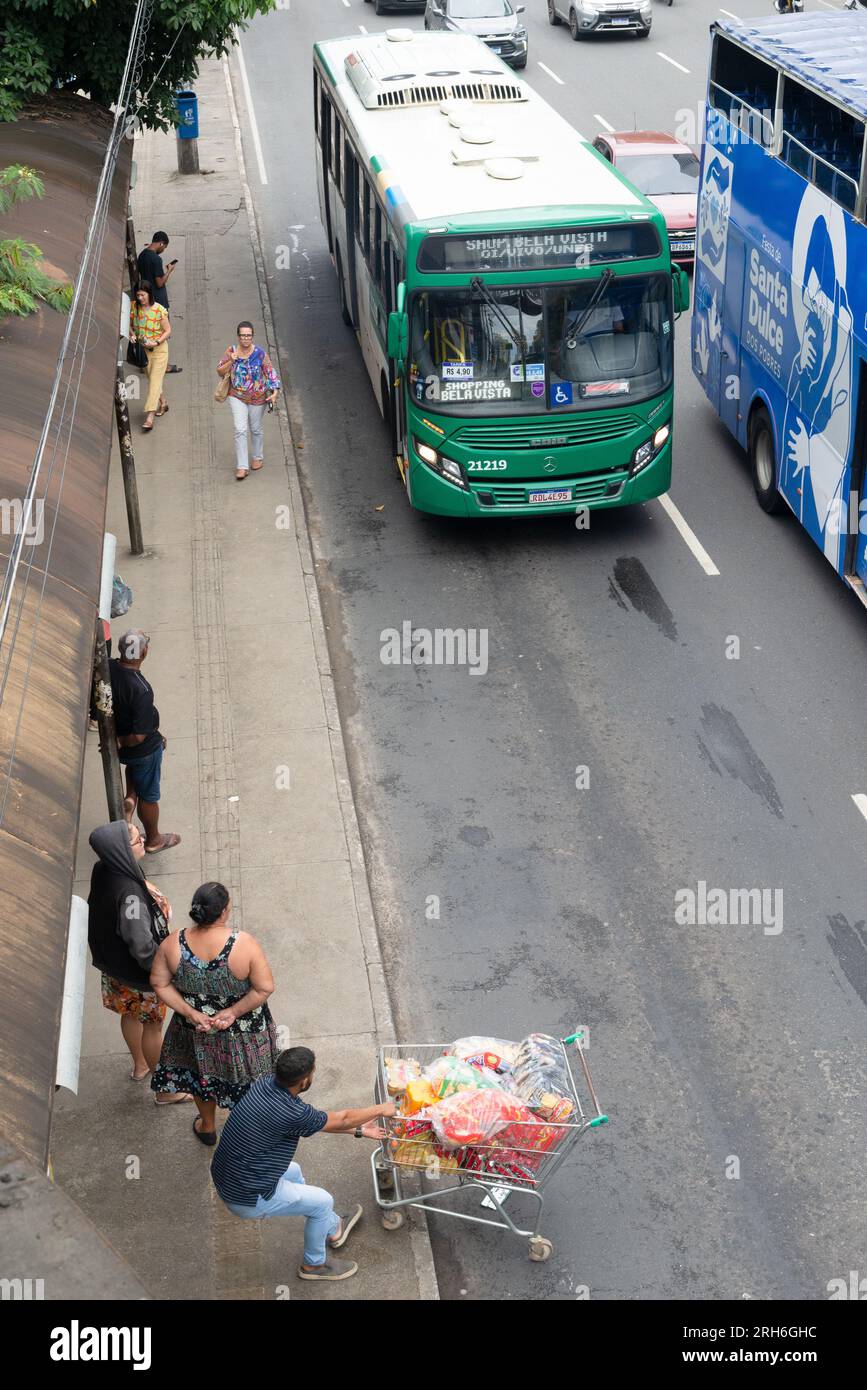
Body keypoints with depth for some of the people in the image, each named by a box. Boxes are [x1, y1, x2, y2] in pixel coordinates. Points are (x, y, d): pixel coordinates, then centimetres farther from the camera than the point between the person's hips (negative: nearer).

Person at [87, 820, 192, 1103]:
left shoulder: (104, 870, -15)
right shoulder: (128, 893, -41)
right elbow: (141, 945, -33)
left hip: (115, 962, 8)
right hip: (141, 973, -8)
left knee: (131, 1014, 31)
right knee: (153, 1026, 15)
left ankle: (140, 1065, 57)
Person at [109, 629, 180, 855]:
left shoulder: (107, 668, -19)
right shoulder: (141, 690, -39)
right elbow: (139, 737, -34)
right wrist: (119, 742, -14)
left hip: (117, 738, 6)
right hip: (143, 750, -6)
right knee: (148, 796, 20)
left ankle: (130, 798, 32)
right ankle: (153, 840, 41)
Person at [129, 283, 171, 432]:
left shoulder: (159, 310, -17)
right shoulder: (134, 307, -4)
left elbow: (168, 331, -10)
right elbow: (130, 324, 10)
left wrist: (156, 342, -22)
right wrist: (132, 334, -10)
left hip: (159, 349, -5)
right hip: (143, 349, 5)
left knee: (155, 381, -10)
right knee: (152, 379, 17)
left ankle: (149, 417, -15)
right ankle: (163, 403, 43)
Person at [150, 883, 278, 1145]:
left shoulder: (173, 944, -22)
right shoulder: (244, 944, -31)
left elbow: (160, 984, -12)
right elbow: (264, 988, -25)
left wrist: (191, 1013, -11)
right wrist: (233, 1012, -17)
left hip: (195, 1028, 2)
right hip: (242, 1032, -2)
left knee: (200, 1074, 31)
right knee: (246, 1076, 26)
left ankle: (207, 1127, 55)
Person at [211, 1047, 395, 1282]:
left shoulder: (266, 1084, -7)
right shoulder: (291, 1113, -30)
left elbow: (315, 1119, 8)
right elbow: (340, 1119, -11)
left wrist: (359, 1130, 15)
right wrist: (380, 1110, 6)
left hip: (224, 1179, 8)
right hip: (248, 1199, -8)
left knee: (293, 1172, 31)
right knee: (322, 1201, 11)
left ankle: (334, 1228, 51)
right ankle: (314, 1263, 33)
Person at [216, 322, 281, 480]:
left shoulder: (260, 353, -12)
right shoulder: (231, 351, -7)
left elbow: (270, 373, -8)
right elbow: (220, 372, -4)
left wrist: (274, 391, -20)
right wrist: (231, 361, -22)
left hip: (257, 398, 0)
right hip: (237, 397, 0)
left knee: (256, 429, 15)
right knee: (240, 430, -9)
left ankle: (258, 457, 39)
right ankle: (242, 467, -5)